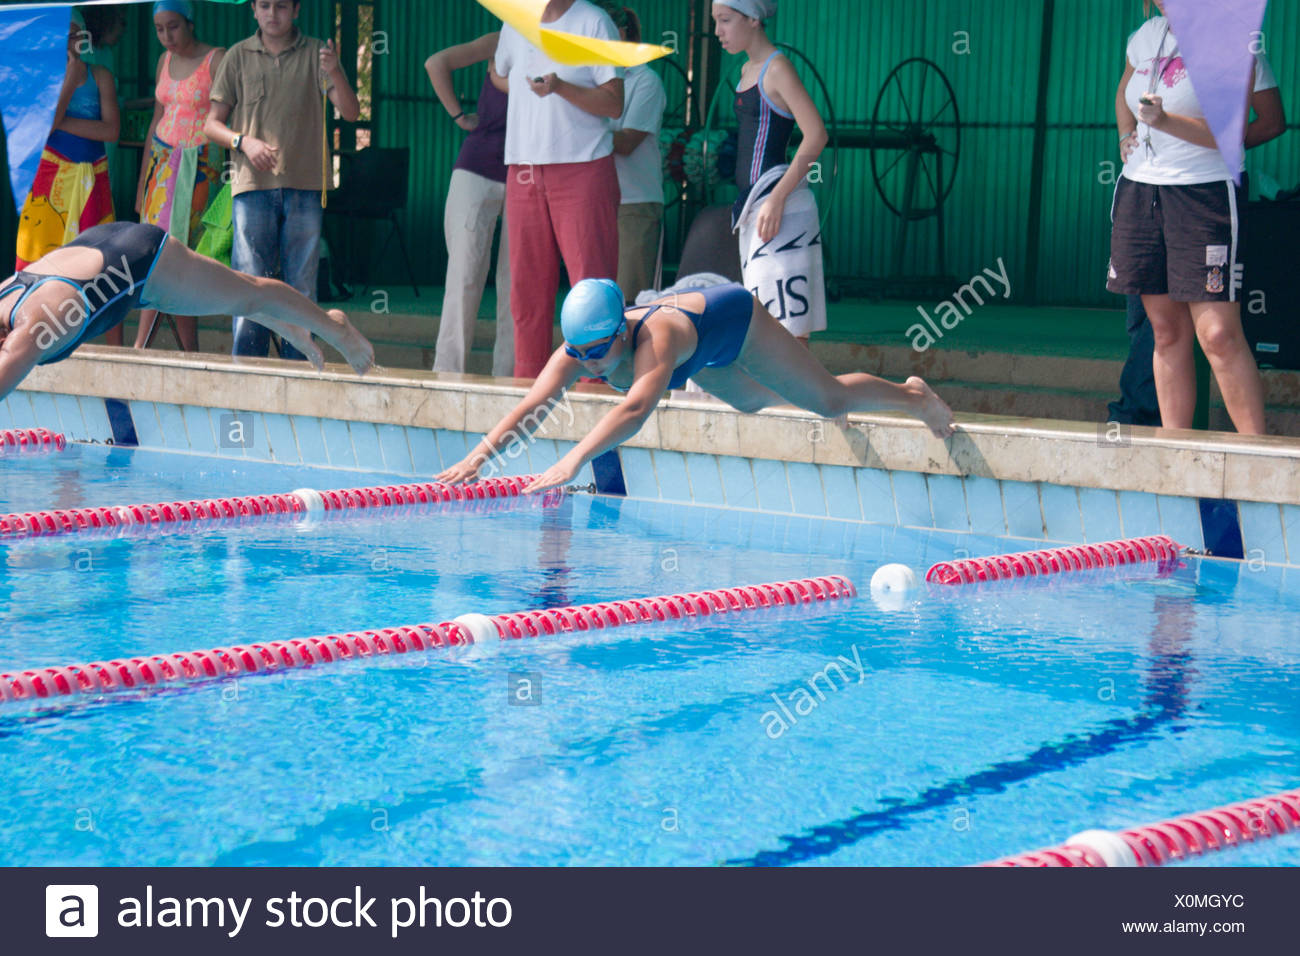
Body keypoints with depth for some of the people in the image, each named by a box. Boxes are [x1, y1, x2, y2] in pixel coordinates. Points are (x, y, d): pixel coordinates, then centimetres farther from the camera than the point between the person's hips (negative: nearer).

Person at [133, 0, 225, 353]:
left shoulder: (217, 60, -8)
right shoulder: (165, 61, 13)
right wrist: (142, 181, 19)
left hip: (198, 166, -6)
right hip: (162, 161, 6)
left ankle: (139, 347, -13)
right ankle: (191, 354, 6)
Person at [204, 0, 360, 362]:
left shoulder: (316, 54, 7)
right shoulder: (239, 56, 10)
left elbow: (350, 113, -3)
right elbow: (212, 124, 12)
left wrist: (335, 72, -21)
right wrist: (243, 141, -9)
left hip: (305, 186, 0)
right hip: (253, 186, 0)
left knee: (302, 288, 3)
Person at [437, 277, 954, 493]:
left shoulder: (655, 338, -50)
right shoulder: (578, 349, -34)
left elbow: (635, 410, -65)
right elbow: (532, 406, -42)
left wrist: (573, 461, -77)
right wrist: (479, 455, -58)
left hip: (733, 315, -6)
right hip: (699, 349, 6)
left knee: (828, 398, 8)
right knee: (754, 402, 32)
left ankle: (913, 396, 36)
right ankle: (796, 392, 65)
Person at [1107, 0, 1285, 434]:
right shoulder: (1147, 35, 12)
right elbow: (1124, 92, 33)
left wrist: (1165, 122, -23)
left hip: (1206, 191, -6)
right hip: (1139, 191, 6)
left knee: (1218, 333, -13)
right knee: (1167, 332, 7)